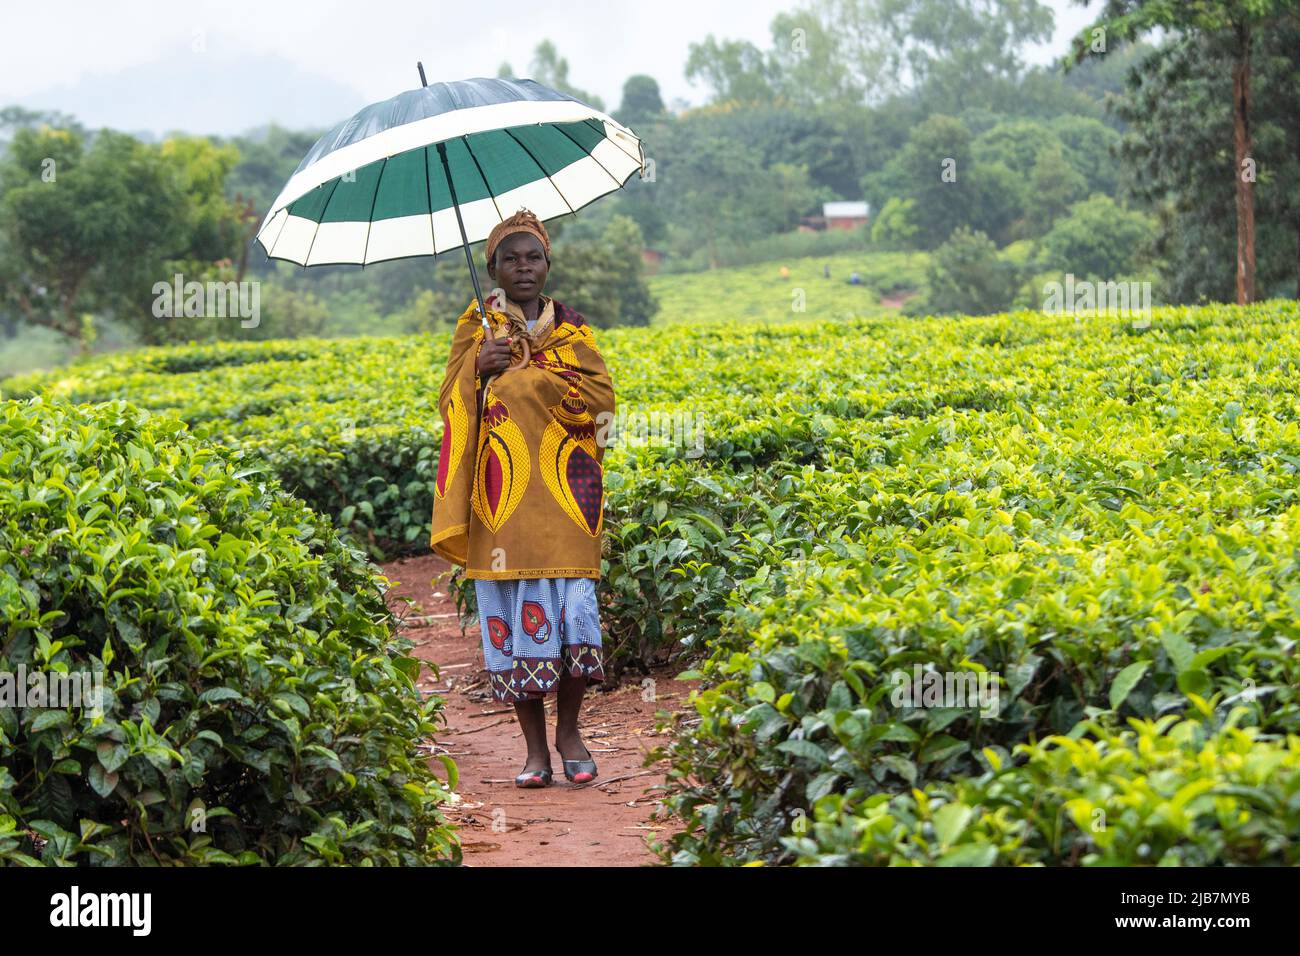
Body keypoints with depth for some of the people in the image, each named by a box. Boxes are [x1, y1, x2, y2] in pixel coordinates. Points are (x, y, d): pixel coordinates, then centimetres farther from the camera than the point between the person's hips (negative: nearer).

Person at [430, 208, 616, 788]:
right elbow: (451, 406, 5)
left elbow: (601, 397, -2)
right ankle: (535, 748, 5)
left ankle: (568, 729, 13)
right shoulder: (476, 328, 12)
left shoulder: (571, 327, 11)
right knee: (513, 613, -2)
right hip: (502, 499, 0)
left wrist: (526, 373, -8)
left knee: (572, 605, -6)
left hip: (561, 497, 0)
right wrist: (476, 367, -14)